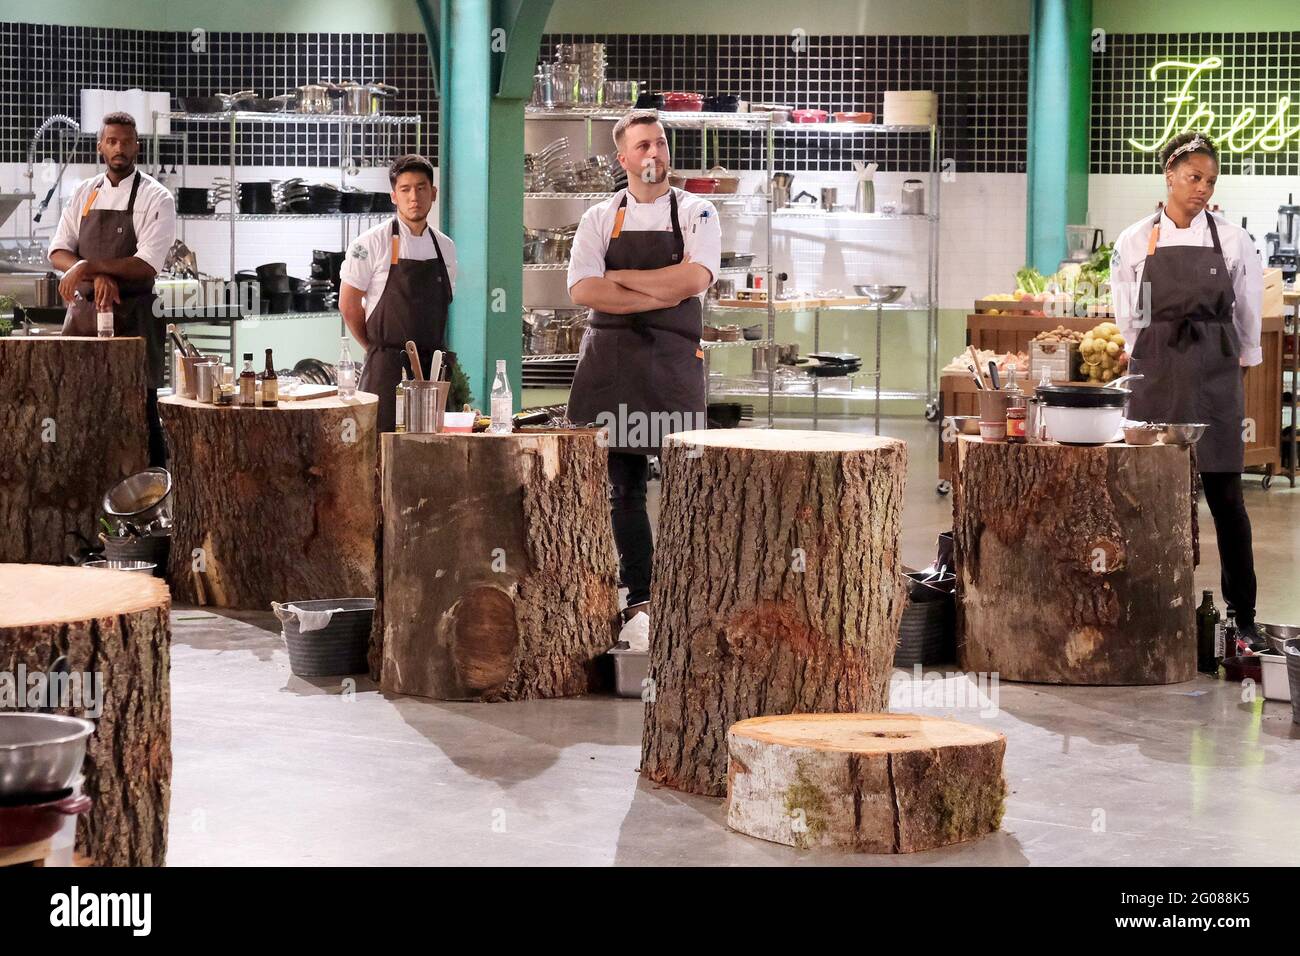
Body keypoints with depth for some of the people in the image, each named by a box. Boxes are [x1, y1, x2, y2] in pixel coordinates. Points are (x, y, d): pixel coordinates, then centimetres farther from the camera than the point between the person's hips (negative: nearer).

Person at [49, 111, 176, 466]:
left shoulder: (156, 198, -4)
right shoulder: (84, 193, 10)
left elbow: (146, 265, -14)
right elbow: (58, 253, 6)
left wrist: (87, 267, -19)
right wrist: (100, 276, -12)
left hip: (132, 316, -5)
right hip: (83, 312, 5)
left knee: (140, 408, -3)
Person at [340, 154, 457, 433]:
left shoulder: (446, 247, 11)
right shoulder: (372, 243, -5)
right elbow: (348, 305, -2)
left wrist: (435, 353, 12)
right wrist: (377, 349, 3)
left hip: (434, 367, 5)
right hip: (388, 368, -5)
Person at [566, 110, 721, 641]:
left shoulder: (695, 213, 5)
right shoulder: (600, 219, 9)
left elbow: (694, 279, -12)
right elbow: (583, 290, -5)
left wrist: (622, 278, -6)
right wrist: (659, 295, -11)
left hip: (674, 358, -2)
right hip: (610, 358, 2)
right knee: (623, 483, 4)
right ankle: (638, 596, 11)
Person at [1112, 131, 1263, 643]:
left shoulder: (1232, 239, 2)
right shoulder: (1135, 241, 2)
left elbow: (1249, 316, 11)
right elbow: (1128, 319, 11)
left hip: (1216, 375, 0)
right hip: (1155, 375, 0)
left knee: (1224, 495, -2)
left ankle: (1242, 615, 3)